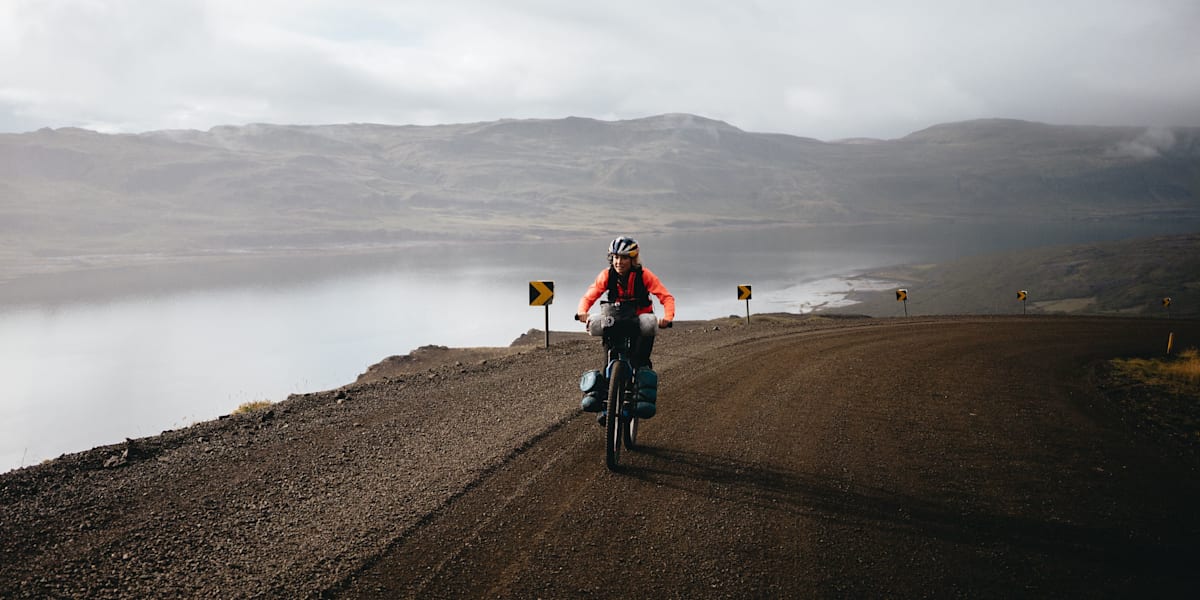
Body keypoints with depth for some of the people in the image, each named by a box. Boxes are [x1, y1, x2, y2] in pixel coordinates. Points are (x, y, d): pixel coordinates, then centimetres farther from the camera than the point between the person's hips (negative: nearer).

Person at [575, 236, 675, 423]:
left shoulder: (644, 275, -17)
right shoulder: (607, 275, -11)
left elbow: (666, 297, -21)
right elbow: (589, 296, -12)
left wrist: (667, 317, -41)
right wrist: (582, 311, -35)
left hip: (640, 319, -1)